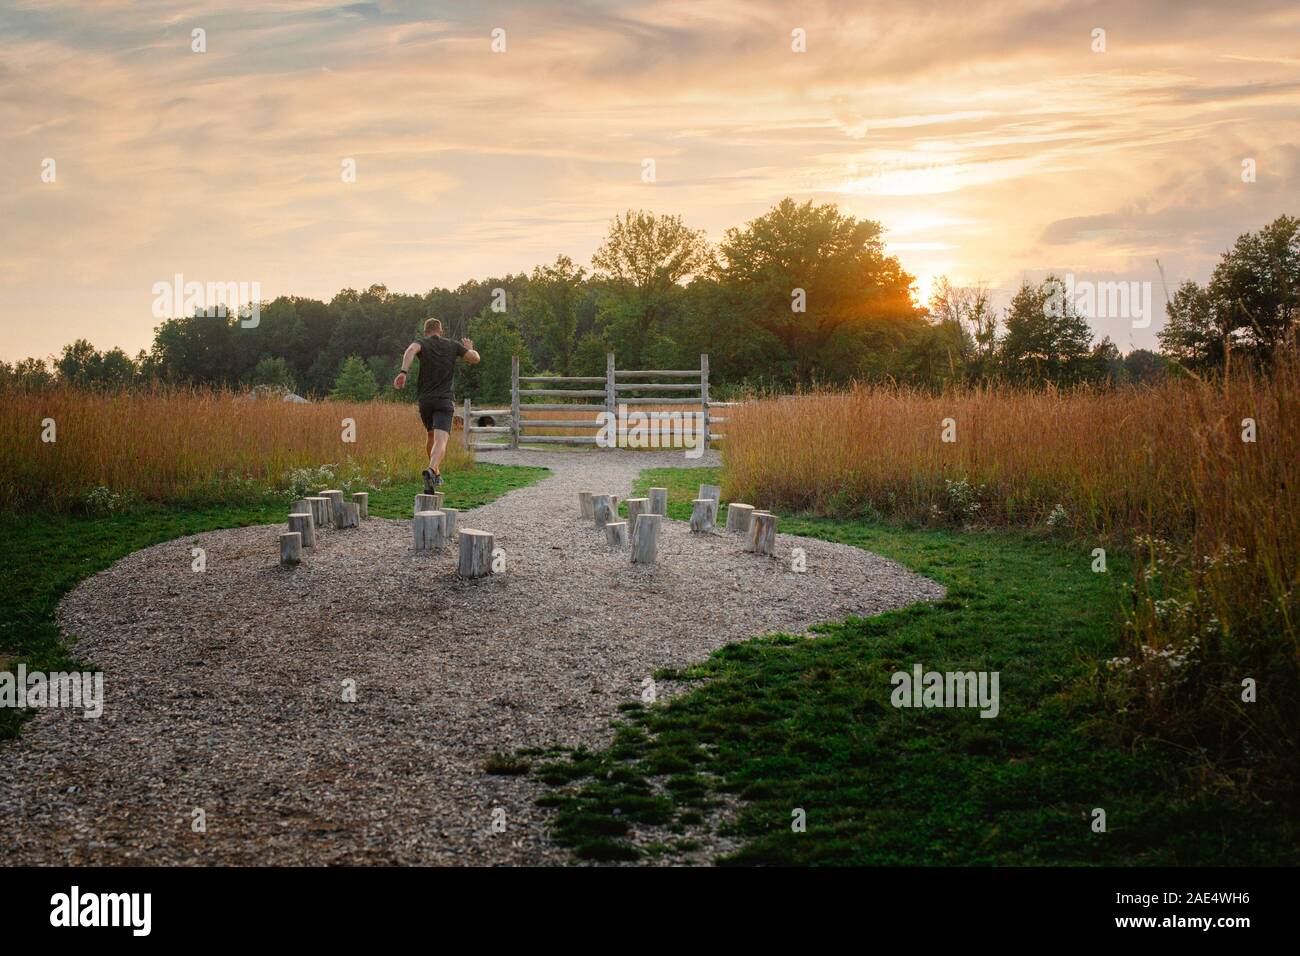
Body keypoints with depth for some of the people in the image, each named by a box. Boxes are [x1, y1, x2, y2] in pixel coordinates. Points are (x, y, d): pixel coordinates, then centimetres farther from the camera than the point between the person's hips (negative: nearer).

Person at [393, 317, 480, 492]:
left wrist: (403, 372, -28)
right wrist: (470, 348, 35)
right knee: (441, 440, -16)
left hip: (425, 400, 2)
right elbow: (475, 359, 12)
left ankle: (436, 473, 36)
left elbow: (411, 349, -19)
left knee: (431, 435, 27)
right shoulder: (453, 345, 8)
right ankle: (431, 471, -43)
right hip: (445, 401, -2)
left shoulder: (422, 343, 5)